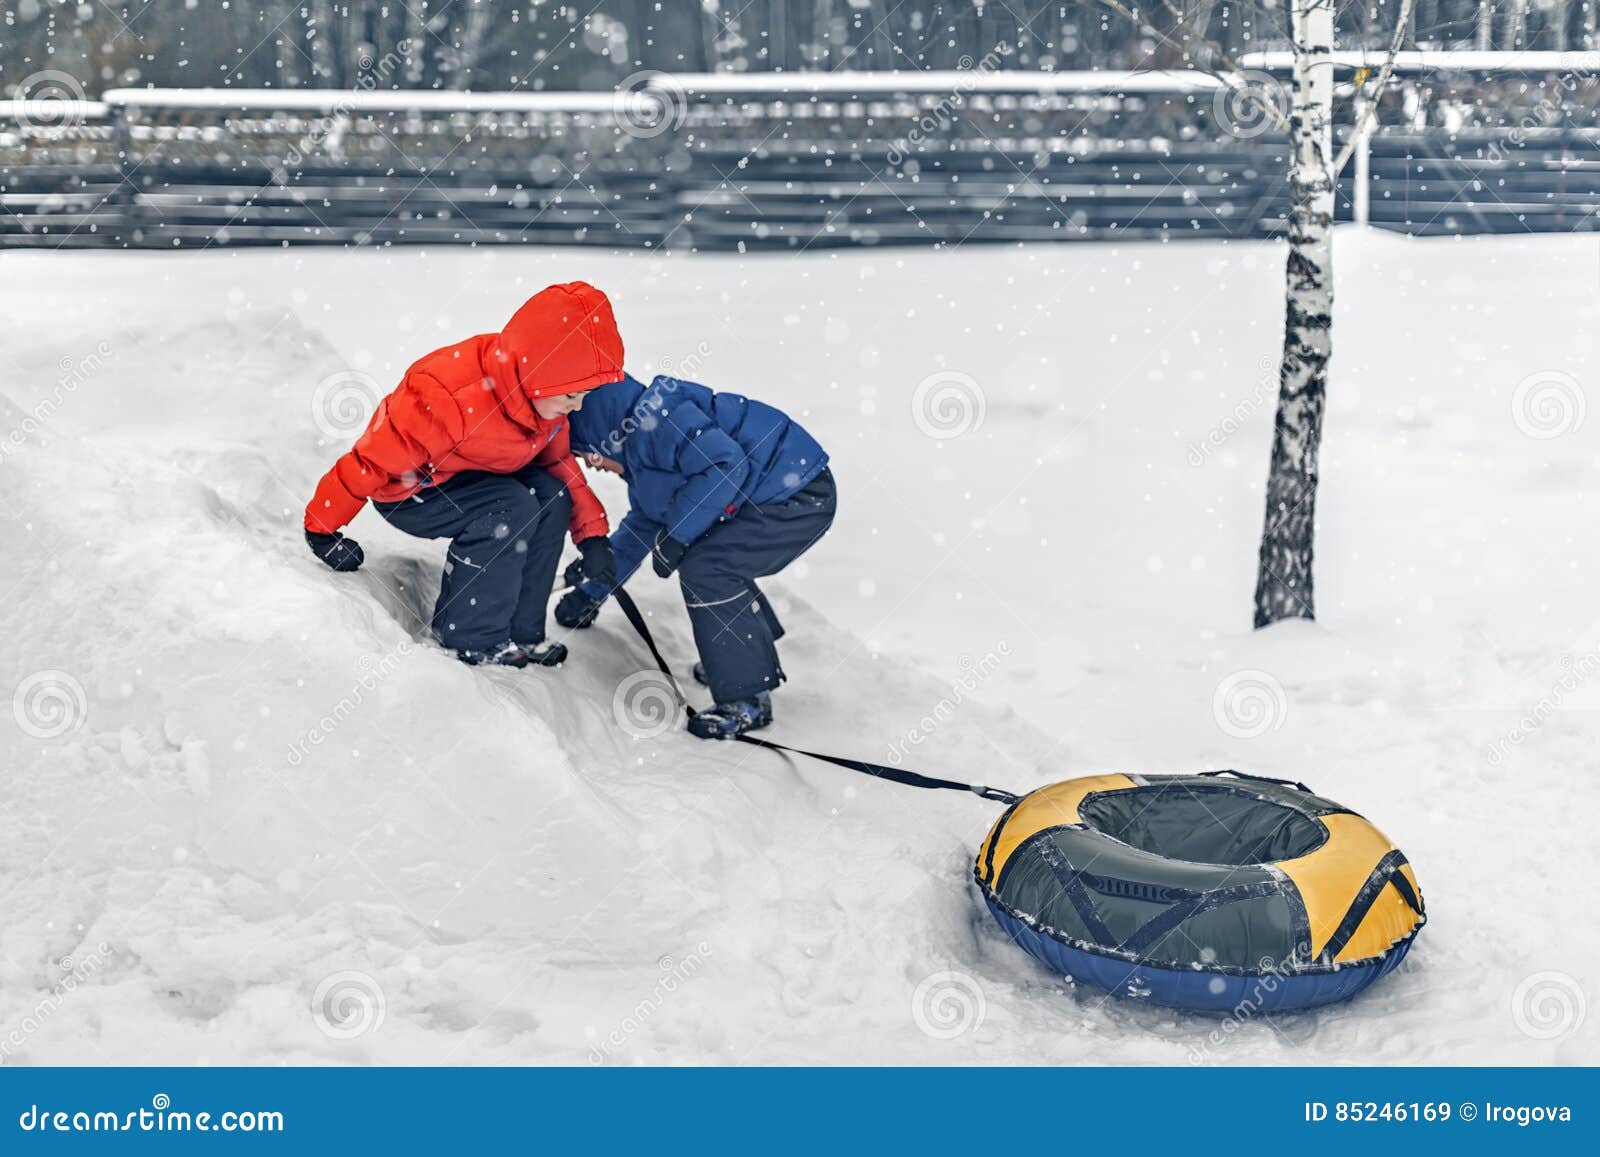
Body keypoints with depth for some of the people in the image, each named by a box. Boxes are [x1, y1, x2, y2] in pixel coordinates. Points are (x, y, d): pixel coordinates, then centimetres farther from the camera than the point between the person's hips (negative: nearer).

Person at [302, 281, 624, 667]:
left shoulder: (545, 398, -13)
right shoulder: (447, 402, -37)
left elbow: (560, 461, 4)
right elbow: (373, 459, -26)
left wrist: (591, 531, -5)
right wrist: (322, 528, -15)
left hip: (472, 478, 8)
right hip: (406, 492, -8)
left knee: (552, 496, -14)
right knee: (510, 506, -29)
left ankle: (519, 631, -5)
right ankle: (471, 637, -17)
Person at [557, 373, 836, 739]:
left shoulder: (655, 419, -16)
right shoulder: (639, 454, 19)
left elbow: (725, 464, -27)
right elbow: (640, 528, 32)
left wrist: (674, 536, -20)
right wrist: (590, 593, 37)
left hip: (801, 496, -11)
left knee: (702, 569, -16)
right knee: (710, 562, 19)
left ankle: (747, 700, -9)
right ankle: (756, 660, 34)